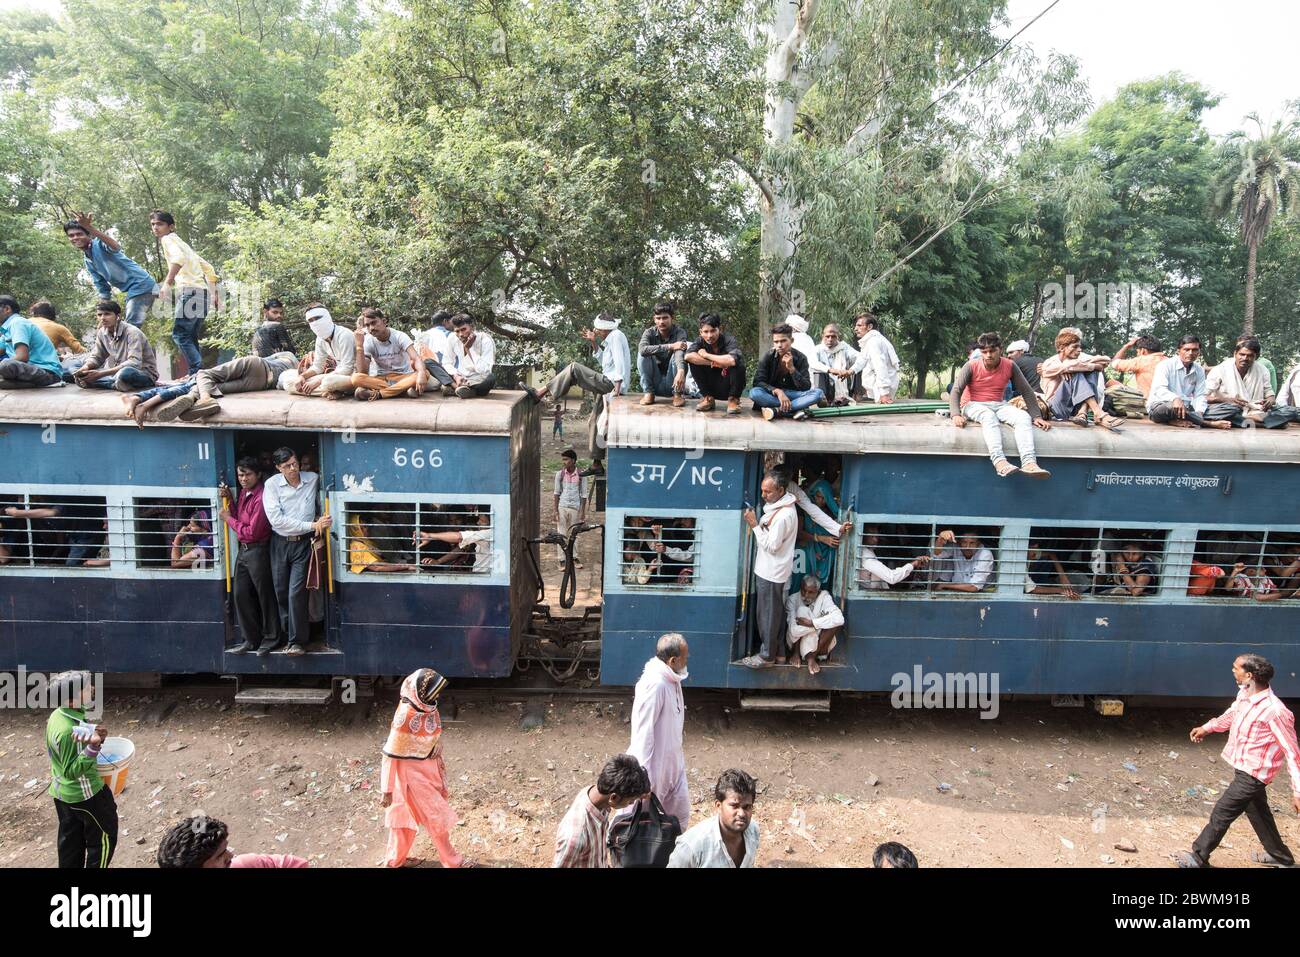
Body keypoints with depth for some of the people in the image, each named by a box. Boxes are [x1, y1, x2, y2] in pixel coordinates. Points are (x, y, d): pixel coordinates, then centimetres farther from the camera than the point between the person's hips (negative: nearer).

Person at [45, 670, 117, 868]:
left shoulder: (58, 715, -3)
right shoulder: (69, 731, -32)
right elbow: (72, 770, -29)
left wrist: (93, 736, -6)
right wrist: (93, 746, -43)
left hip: (62, 792, 9)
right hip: (85, 794, -9)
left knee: (70, 840, 22)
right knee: (104, 837, 9)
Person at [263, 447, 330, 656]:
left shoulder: (313, 479, 0)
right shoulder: (272, 484, -6)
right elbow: (276, 519, -15)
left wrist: (320, 521, 7)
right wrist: (312, 525, -17)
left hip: (303, 544, -1)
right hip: (280, 543, 1)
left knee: (296, 593, -8)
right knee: (280, 592, 9)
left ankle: (298, 641, -1)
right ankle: (286, 634, 25)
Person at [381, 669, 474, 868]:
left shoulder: (428, 707, -6)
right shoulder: (405, 717, -29)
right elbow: (391, 755, -23)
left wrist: (438, 742, -9)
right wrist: (387, 790, -18)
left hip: (428, 768, 7)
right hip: (413, 772, -7)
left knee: (406, 813, 22)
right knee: (437, 816, 6)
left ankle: (395, 860, 40)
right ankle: (452, 861, 24)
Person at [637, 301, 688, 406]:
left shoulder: (679, 332, -11)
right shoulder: (650, 332, -6)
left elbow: (680, 353, -33)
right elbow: (642, 349, -29)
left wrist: (681, 371, -52)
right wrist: (670, 346, -34)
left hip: (672, 384, -1)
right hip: (655, 384, 2)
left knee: (677, 354, -26)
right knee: (643, 354, -19)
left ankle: (678, 394, -15)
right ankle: (648, 393, -13)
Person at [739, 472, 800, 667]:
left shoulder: (783, 516, -25)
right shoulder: (779, 506, 6)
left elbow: (771, 546, -22)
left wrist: (755, 525, -20)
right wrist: (757, 523, 0)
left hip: (771, 573, -10)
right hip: (769, 569, 10)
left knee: (767, 614, 3)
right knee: (776, 612, 18)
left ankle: (767, 655, 15)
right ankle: (779, 652, 29)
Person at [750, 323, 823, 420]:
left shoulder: (800, 358, -6)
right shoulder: (768, 356, -7)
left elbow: (806, 387, -12)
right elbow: (758, 382, -13)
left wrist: (792, 368, -25)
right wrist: (777, 391, -29)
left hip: (793, 394, 1)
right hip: (773, 394, -1)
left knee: (818, 393, -26)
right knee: (754, 392, -32)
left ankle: (777, 410, -34)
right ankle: (795, 409, -33)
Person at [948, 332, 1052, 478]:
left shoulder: (1010, 366, -2)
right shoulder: (971, 366, -9)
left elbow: (1026, 392, 3)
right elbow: (956, 391, -15)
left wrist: (1037, 416, -6)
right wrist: (956, 415, -32)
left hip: (998, 405, 3)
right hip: (973, 405, -3)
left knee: (1023, 417, -26)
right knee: (989, 416, -38)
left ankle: (1029, 463, -44)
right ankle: (999, 462, -56)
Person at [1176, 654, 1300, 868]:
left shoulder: (1274, 711, -30)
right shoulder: (1244, 694, -4)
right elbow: (1231, 715, 19)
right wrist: (1207, 728, 27)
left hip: (1252, 773, -9)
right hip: (1243, 768, 9)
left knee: (1222, 812, -1)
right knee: (1257, 811, 25)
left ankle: (1198, 858, 11)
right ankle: (1280, 856, 45)